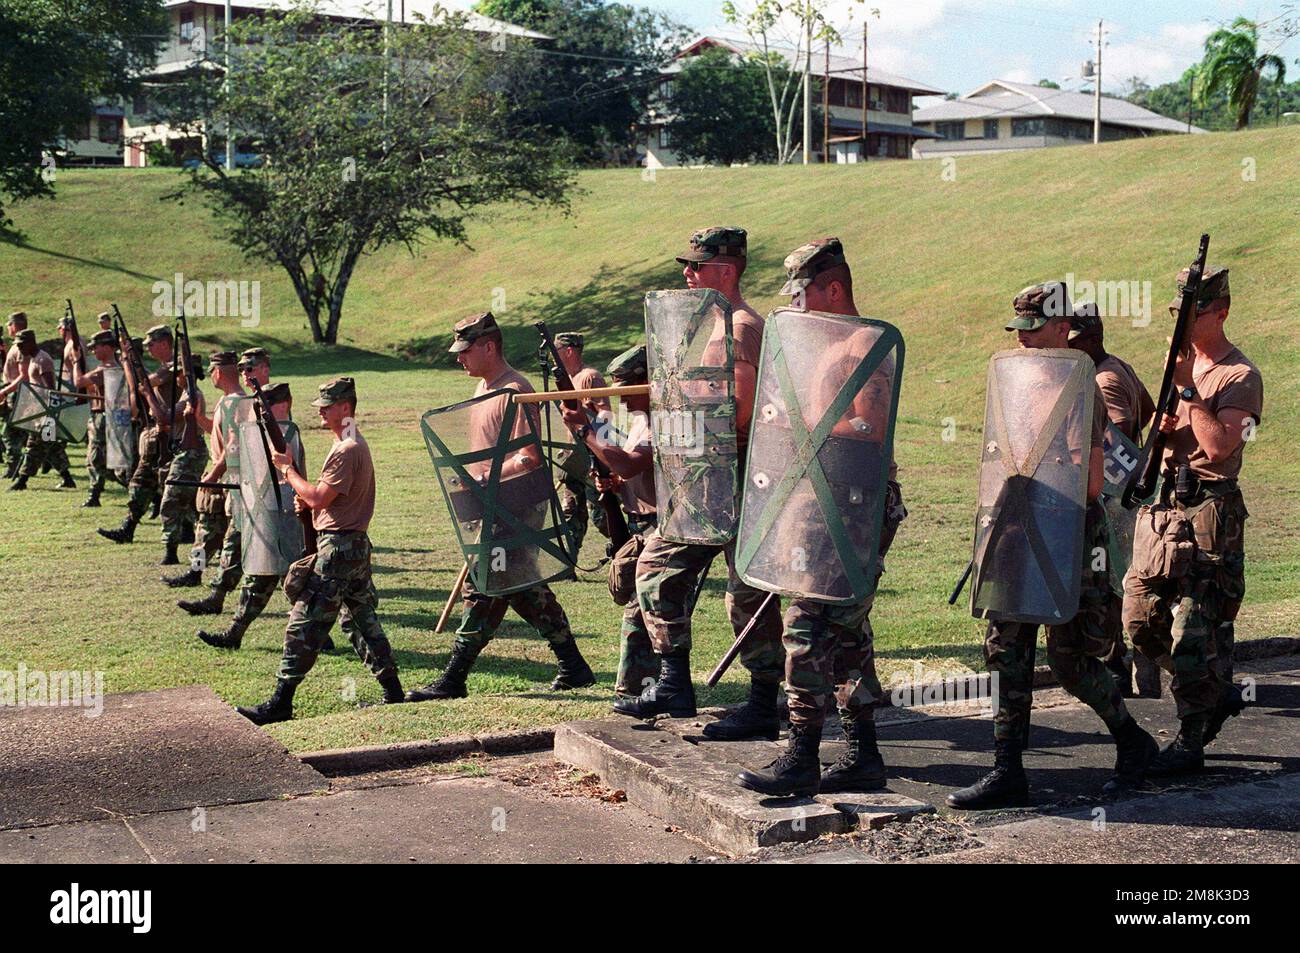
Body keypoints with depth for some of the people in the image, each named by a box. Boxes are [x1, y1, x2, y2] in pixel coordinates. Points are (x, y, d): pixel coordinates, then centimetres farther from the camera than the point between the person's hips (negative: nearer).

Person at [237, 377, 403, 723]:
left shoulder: (347, 450, -17)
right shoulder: (354, 445, 16)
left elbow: (318, 498, -21)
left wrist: (288, 468, -9)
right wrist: (302, 493, 3)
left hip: (338, 548, -11)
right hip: (356, 545, 11)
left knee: (304, 624, -7)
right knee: (362, 621, 15)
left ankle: (281, 702, -3)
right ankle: (393, 692, 18)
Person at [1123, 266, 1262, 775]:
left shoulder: (1240, 376, -8)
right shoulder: (1183, 363, 16)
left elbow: (1219, 447, -20)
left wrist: (1189, 389, -19)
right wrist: (1162, 424, -3)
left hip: (1209, 513, -8)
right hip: (1162, 506, 8)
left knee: (1194, 634, -5)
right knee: (1141, 619, 8)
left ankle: (1190, 741, 5)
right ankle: (1220, 695, 26)